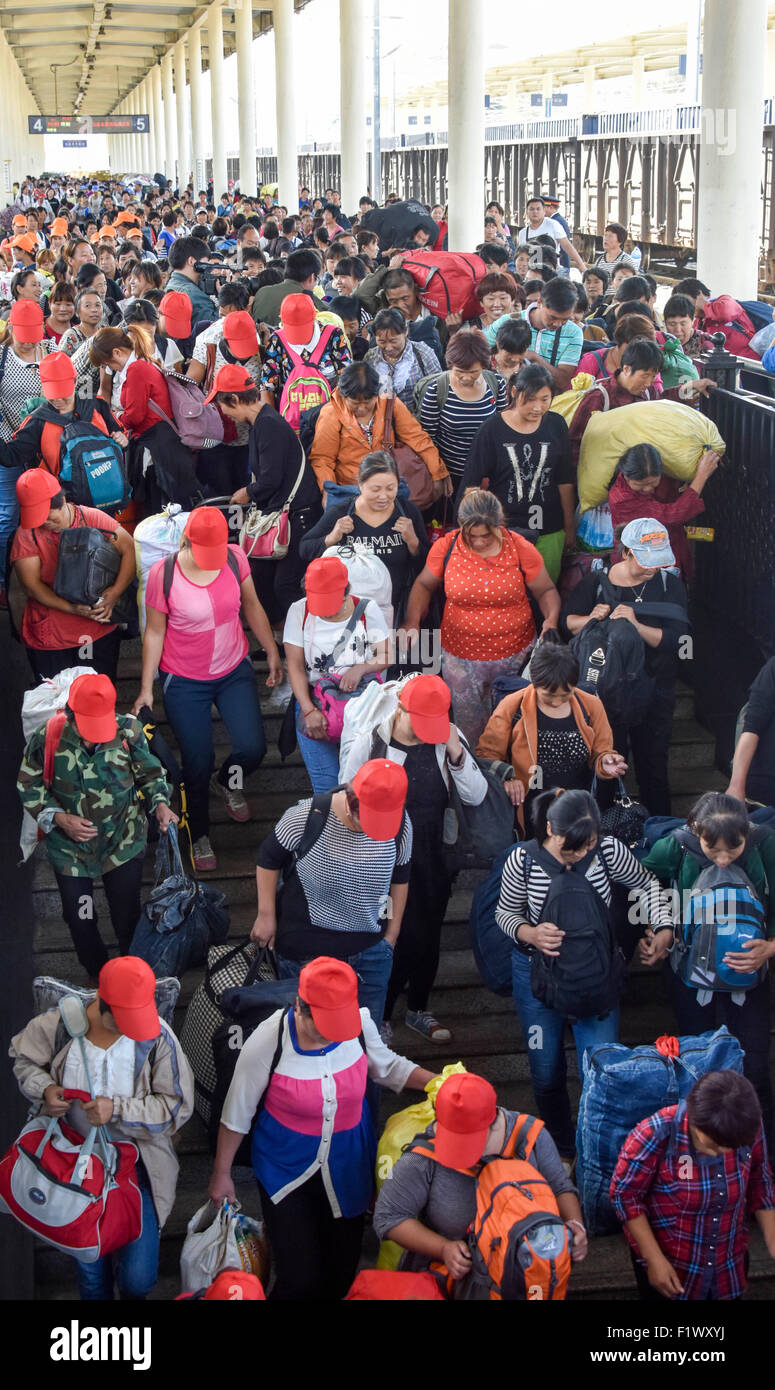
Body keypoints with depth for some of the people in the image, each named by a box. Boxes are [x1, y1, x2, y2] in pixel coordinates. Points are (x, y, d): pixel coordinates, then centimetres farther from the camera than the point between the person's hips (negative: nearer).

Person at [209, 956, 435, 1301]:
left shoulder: (359, 1024, -16)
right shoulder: (267, 1043, -25)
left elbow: (386, 1066, 6)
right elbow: (236, 1114, -10)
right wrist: (221, 1174, 1)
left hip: (348, 1167, 3)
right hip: (287, 1171, -3)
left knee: (343, 1275, 14)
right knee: (300, 1280, -8)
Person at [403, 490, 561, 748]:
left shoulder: (521, 550, -11)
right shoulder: (445, 547, -10)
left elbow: (546, 590, 1)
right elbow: (424, 585, 4)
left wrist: (551, 618, -19)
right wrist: (412, 622, -12)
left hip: (514, 653, 0)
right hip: (461, 654, 0)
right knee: (467, 717, 11)